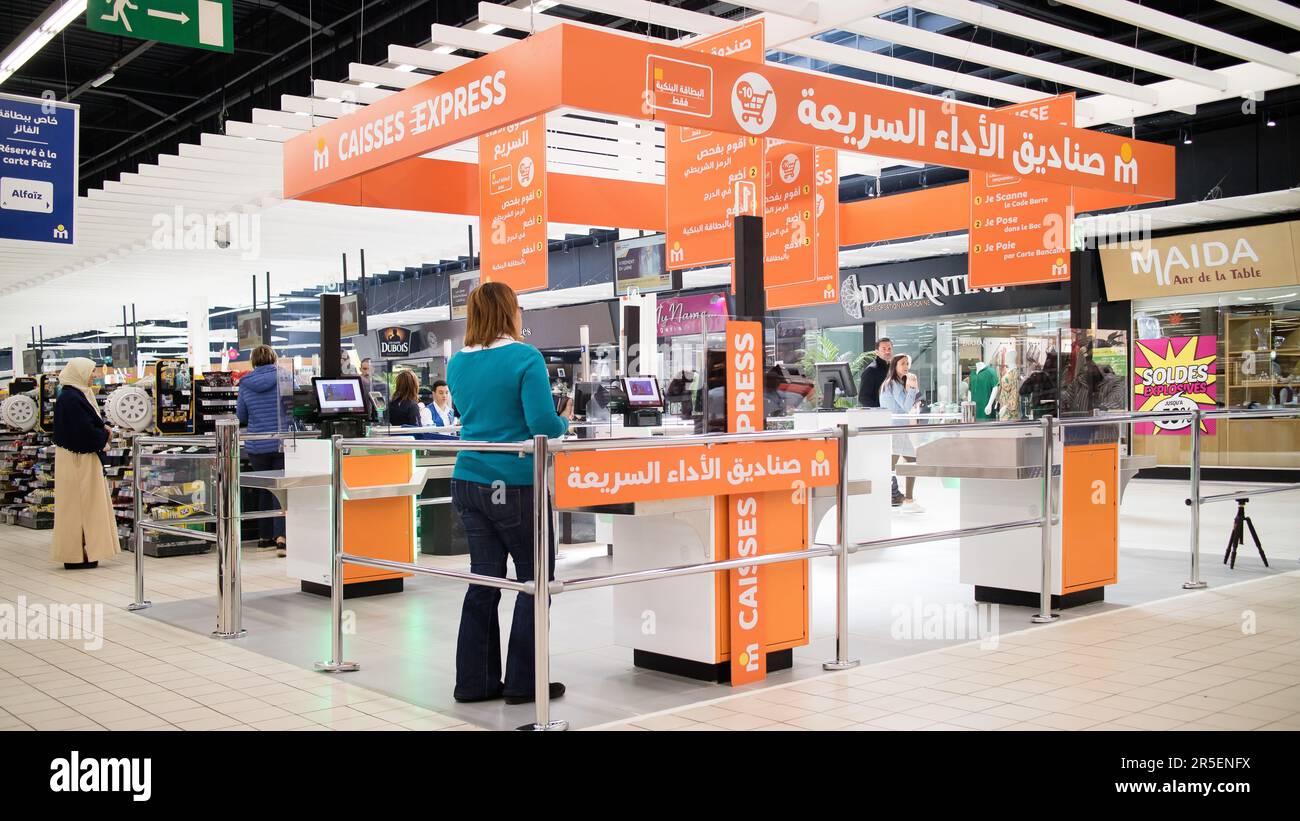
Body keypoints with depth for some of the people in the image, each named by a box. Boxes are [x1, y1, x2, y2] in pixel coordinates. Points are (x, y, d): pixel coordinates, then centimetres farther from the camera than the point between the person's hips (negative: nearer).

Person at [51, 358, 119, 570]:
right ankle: (78, 555, 0)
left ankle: (76, 555, 17)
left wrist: (102, 430, -1)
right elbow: (84, 431, -22)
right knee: (80, 505, -5)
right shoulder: (70, 398, -17)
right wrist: (104, 435, -6)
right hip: (78, 459, -10)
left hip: (82, 458, 10)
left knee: (80, 506, 12)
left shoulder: (77, 395, 14)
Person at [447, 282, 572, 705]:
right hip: (516, 487, -6)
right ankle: (523, 683, 11)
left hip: (469, 483, 6)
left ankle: (475, 682, 16)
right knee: (535, 581, 6)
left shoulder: (457, 364, 8)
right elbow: (543, 425, -17)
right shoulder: (525, 358, -12)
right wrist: (565, 421, 3)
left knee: (484, 582, 12)